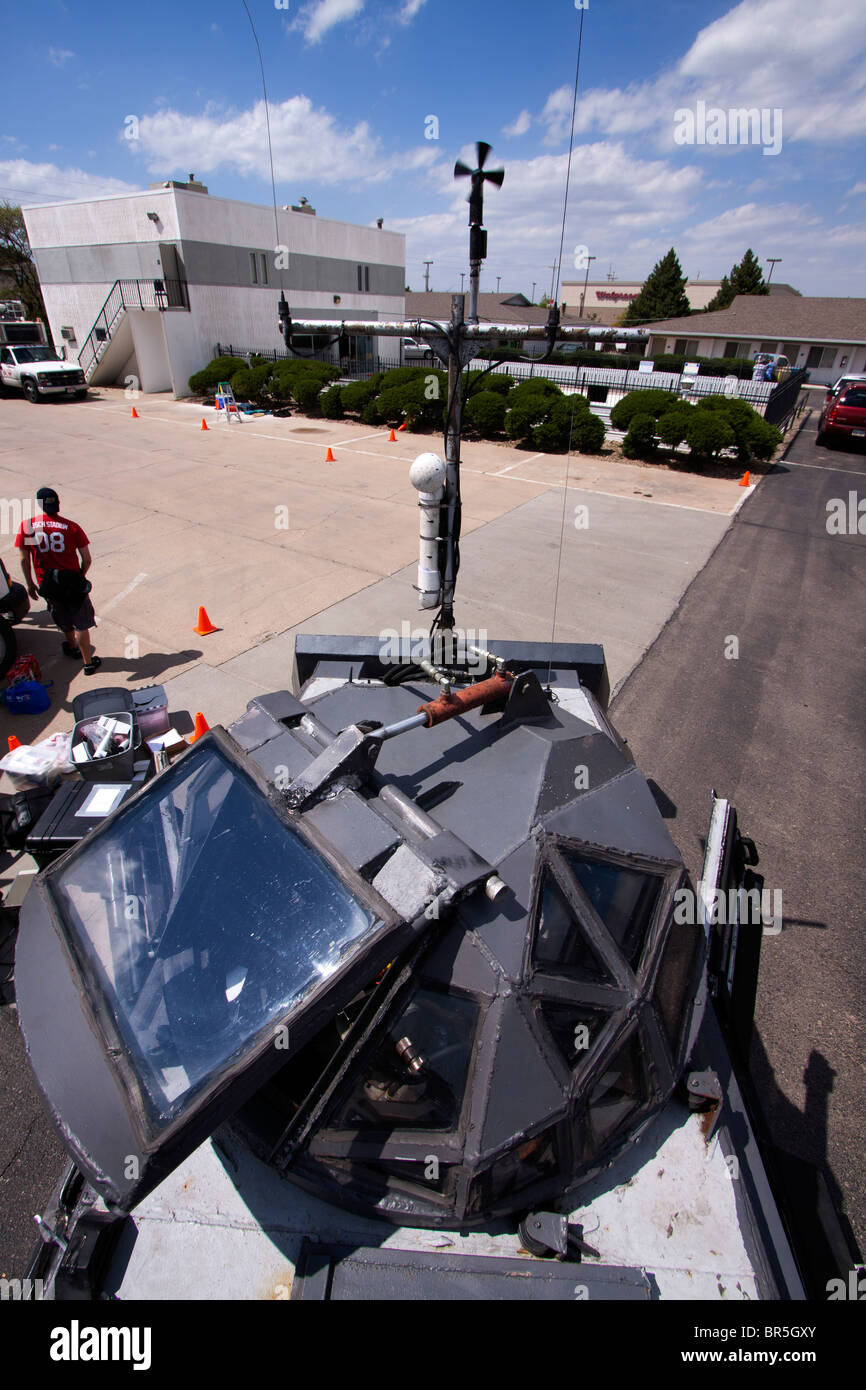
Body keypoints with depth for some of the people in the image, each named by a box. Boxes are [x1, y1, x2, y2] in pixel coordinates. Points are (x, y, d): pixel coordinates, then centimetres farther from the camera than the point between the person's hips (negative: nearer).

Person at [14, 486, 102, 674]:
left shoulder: (26, 526, -6)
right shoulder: (71, 527, -11)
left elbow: (24, 560, -2)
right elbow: (86, 559, -8)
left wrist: (30, 584, 11)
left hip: (46, 586, 3)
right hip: (71, 580, -2)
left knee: (64, 621, 26)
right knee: (81, 624, 10)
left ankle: (72, 648, 49)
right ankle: (88, 662, 15)